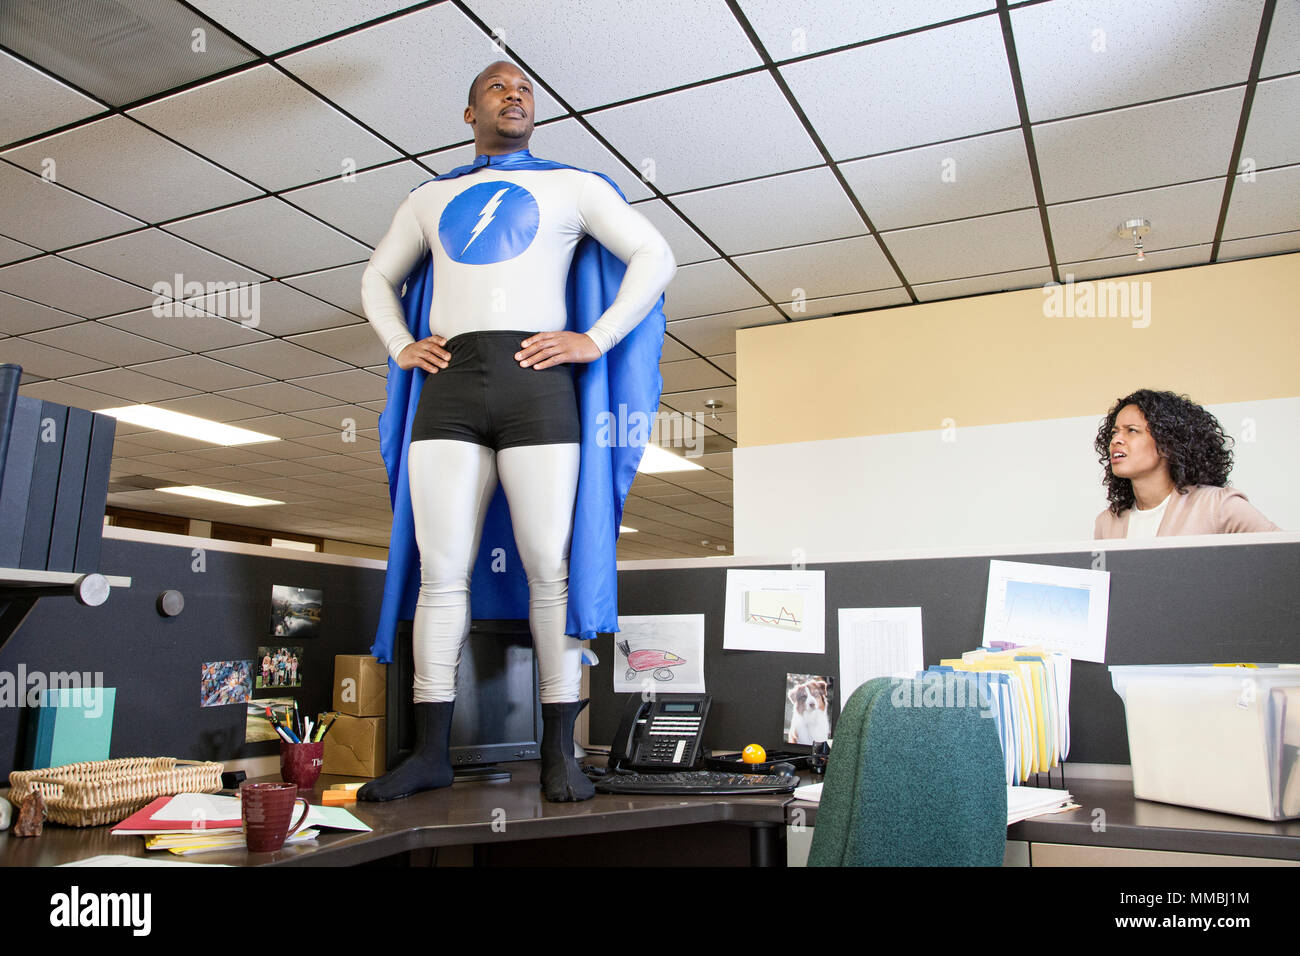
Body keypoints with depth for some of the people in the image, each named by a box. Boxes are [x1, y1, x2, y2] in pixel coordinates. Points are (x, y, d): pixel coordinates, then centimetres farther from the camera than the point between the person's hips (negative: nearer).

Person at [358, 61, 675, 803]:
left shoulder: (574, 185, 15)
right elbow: (378, 280, 34)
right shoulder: (430, 198, 25)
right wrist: (400, 347, 12)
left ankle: (560, 750, 2)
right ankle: (430, 752, 6)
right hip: (448, 393, 3)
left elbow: (656, 258, 8)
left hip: (537, 389, -3)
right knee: (442, 572, -2)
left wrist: (596, 340, -6)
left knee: (550, 569, -6)